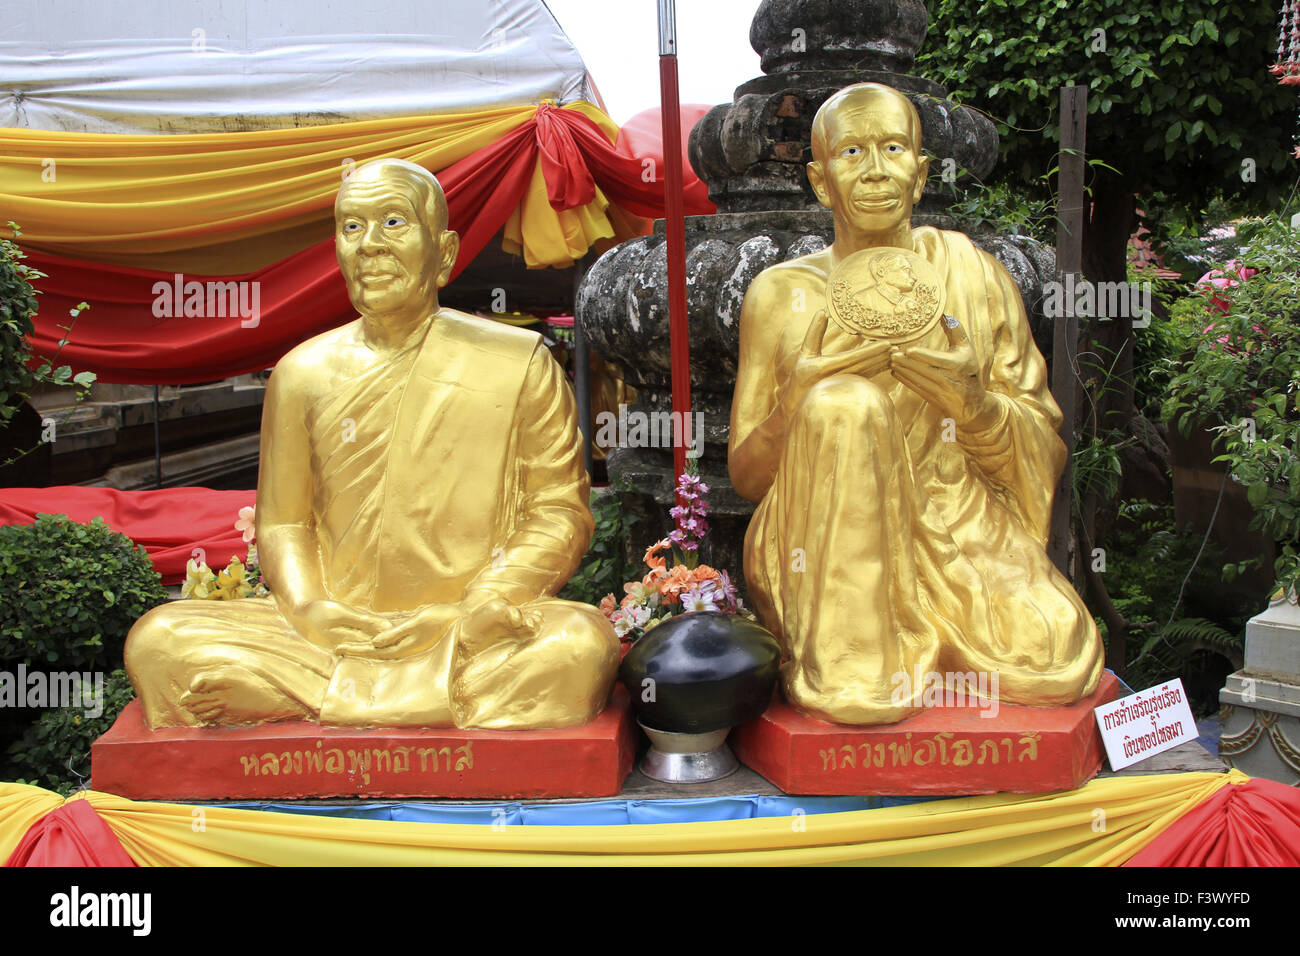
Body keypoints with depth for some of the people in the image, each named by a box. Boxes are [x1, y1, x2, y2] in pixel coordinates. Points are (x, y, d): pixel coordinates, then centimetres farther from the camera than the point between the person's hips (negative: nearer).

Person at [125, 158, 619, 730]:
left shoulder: (518, 365, 5)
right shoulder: (303, 373, 12)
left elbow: (560, 512, 1)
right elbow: (281, 520, 16)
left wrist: (469, 613, -13)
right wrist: (306, 606, -7)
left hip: (472, 633, -2)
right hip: (332, 633, 3)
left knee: (581, 643, -34)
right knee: (156, 641, -17)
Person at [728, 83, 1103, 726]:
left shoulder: (973, 275, 5)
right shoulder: (781, 294, 3)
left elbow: (1046, 455, 6)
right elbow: (745, 476, 3)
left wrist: (975, 403, -16)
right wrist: (796, 404, -18)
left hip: (961, 529, 2)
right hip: (828, 551, -2)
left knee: (1055, 656, -25)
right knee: (846, 404, -30)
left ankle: (917, 638, 7)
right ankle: (851, 666, -21)